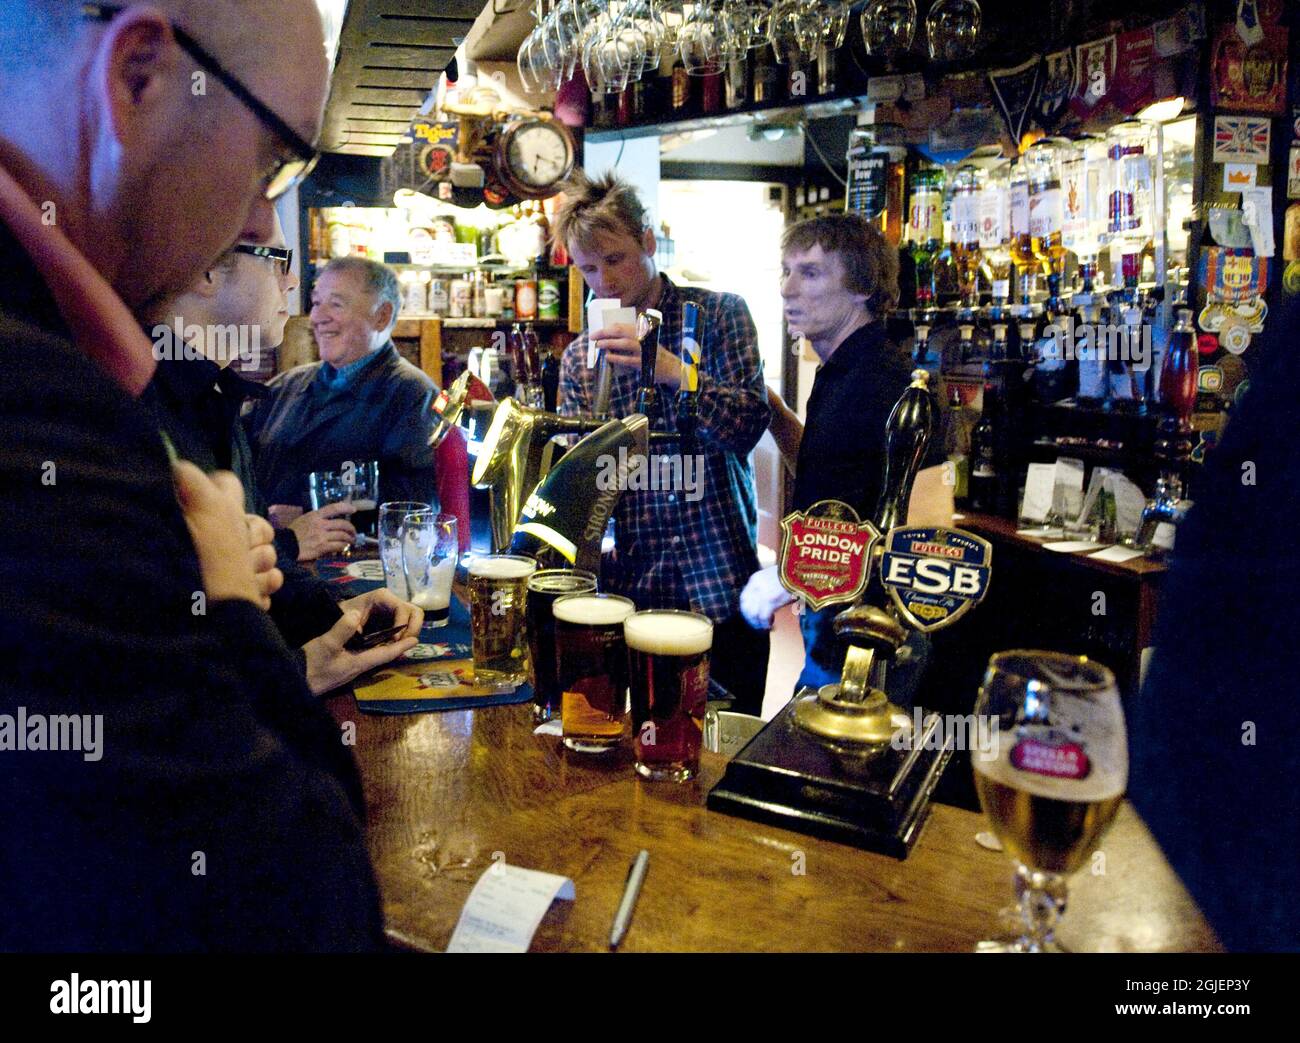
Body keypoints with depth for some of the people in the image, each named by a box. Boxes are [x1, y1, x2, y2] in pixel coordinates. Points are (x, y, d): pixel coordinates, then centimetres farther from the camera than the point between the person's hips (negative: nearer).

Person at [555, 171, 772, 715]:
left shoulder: (721, 314, 1)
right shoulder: (579, 358, 8)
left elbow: (748, 425, -10)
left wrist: (670, 368, -22)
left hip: (721, 581, -2)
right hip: (632, 586, 2)